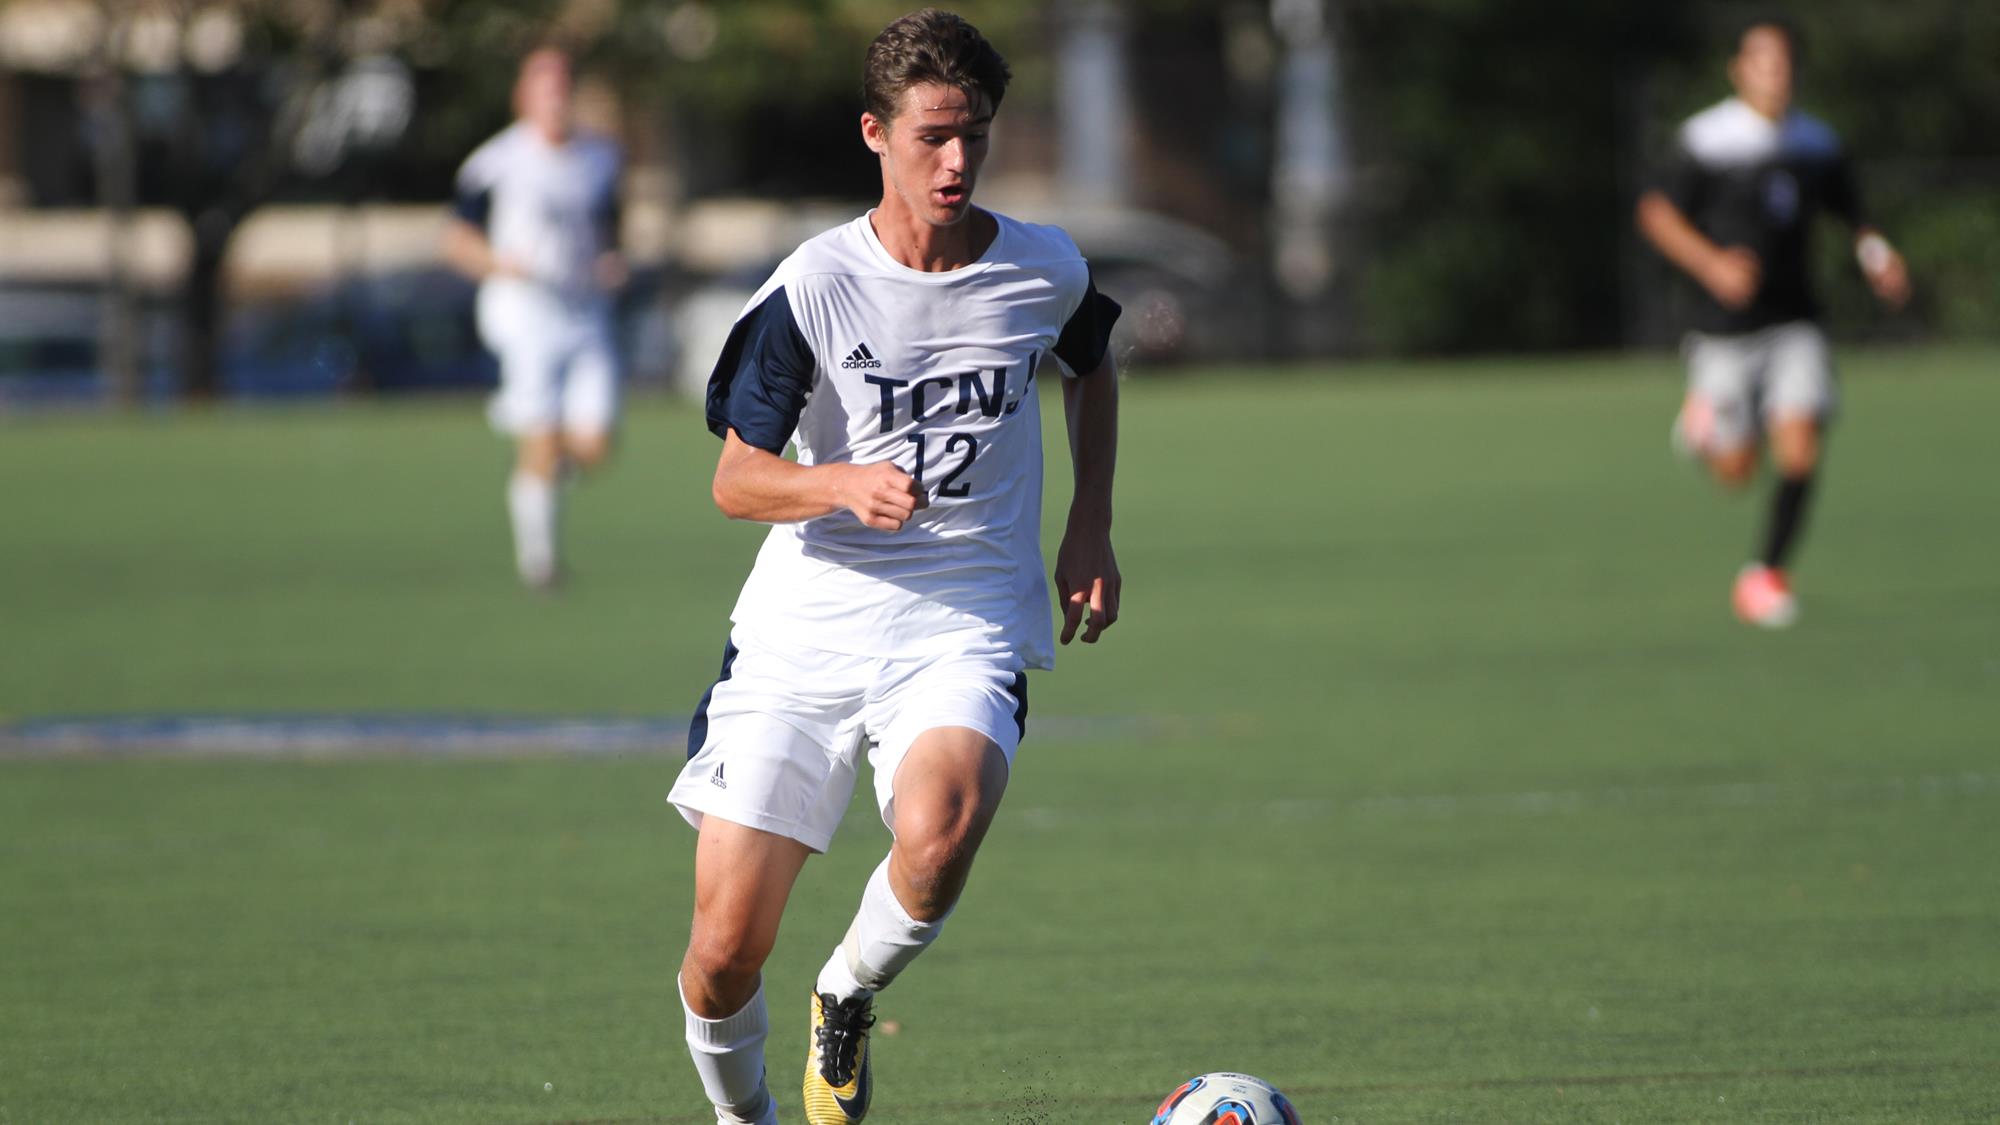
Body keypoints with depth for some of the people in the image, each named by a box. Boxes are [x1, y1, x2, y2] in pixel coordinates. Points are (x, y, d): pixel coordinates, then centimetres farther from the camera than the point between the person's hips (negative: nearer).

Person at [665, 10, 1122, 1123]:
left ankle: (850, 997, -1)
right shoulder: (815, 286, -6)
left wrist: (1092, 528, 14)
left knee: (938, 834, -34)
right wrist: (843, 487, -24)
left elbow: (1092, 365, 26)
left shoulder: (1047, 271, 2)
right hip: (808, 619, 0)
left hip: (965, 623, 0)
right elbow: (737, 478, -4)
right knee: (727, 949, -6)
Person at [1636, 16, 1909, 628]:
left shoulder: (1816, 141, 6)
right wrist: (1712, 264, -21)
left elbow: (1851, 213, 20)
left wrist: (1877, 254, -1)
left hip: (1794, 323, 3)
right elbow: (1657, 213, -6)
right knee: (1736, 472, 3)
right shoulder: (1707, 137, -9)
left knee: (1799, 446, -16)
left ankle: (1767, 572, 0)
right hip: (1726, 327, -3)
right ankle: (1702, 416, 37)